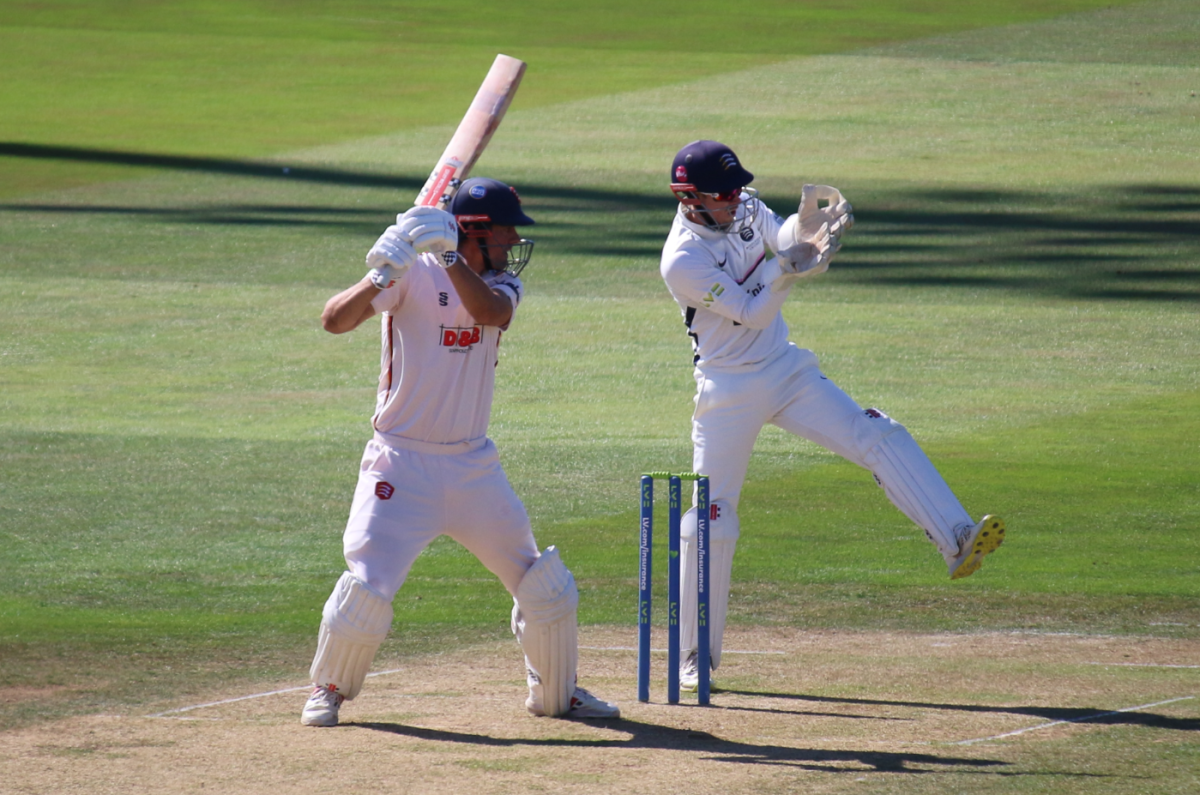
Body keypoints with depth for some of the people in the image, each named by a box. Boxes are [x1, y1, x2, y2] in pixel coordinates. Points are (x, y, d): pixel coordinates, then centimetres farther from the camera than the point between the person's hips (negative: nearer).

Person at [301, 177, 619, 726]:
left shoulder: (500, 281, 4)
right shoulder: (414, 272, -9)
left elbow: (494, 314, -20)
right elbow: (334, 321, -20)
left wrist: (450, 258, -33)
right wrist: (379, 279, -38)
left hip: (473, 464, 5)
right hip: (402, 464, -5)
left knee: (543, 584, 8)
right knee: (368, 586, -14)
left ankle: (555, 693, 29)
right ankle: (329, 689, 10)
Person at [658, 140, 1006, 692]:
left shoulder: (744, 208, 0)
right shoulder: (683, 261, -20)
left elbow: (783, 237, -14)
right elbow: (752, 314, -23)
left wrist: (809, 221, -35)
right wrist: (789, 268, -36)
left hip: (787, 373, 6)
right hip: (729, 392, -6)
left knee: (880, 439, -12)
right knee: (712, 521, -3)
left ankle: (956, 543, -19)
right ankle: (695, 657, 6)